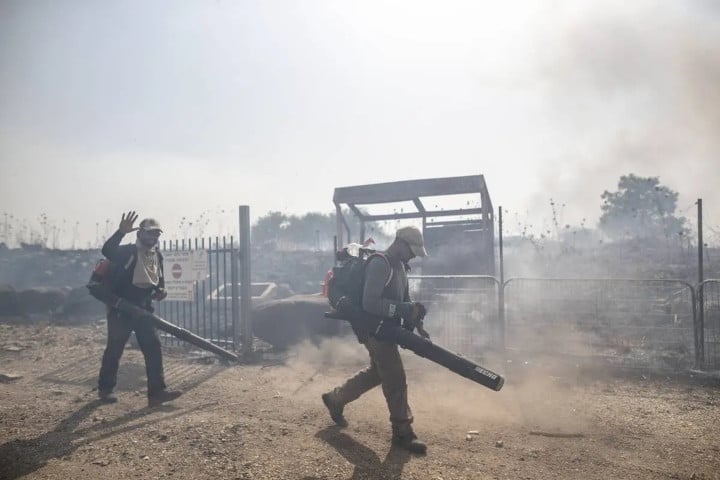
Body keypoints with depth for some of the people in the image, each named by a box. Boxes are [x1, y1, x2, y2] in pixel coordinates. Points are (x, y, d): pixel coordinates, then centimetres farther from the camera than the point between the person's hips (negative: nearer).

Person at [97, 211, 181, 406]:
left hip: (143, 309, 6)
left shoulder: (157, 256, 9)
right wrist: (121, 231, -44)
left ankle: (156, 392, -2)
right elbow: (107, 251, -32)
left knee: (153, 349, -3)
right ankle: (105, 389, 24)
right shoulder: (128, 251, -11)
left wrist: (161, 290, -1)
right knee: (114, 350, 5)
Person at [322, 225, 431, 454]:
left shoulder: (400, 265, 10)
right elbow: (370, 303, -28)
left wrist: (417, 325, 4)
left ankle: (335, 399, 37)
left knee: (377, 372, 21)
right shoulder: (379, 264, -20)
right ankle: (403, 433, 9)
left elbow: (404, 299, 17)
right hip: (374, 329, -10)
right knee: (395, 379, -4)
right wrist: (406, 310, -28)